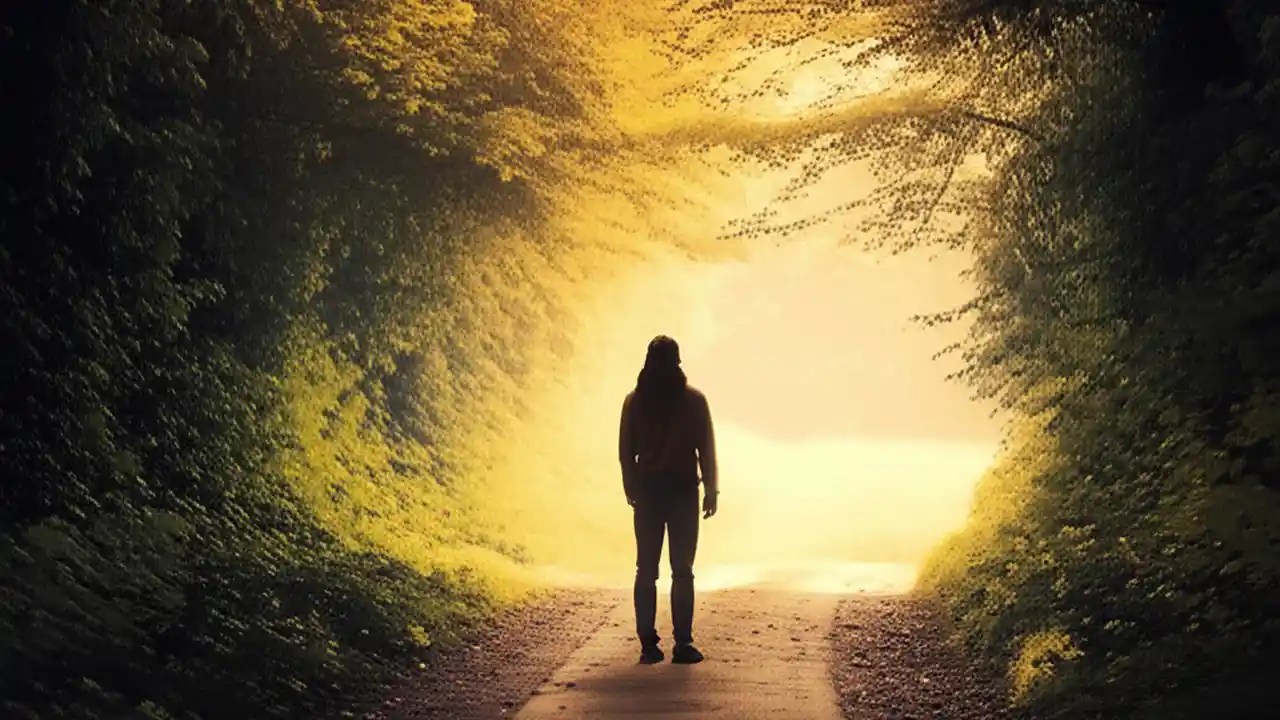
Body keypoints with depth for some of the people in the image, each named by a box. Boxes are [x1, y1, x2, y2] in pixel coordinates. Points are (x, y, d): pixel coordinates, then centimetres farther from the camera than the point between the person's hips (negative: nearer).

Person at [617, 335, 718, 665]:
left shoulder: (634, 400, 1)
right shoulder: (694, 400, -3)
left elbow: (625, 451, 3)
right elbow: (707, 450, -1)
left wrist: (632, 490, 8)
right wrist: (712, 490, 4)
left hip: (647, 492, 1)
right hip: (684, 490, -1)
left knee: (646, 570, 4)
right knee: (682, 570, 0)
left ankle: (648, 644, 2)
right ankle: (682, 644, -1)